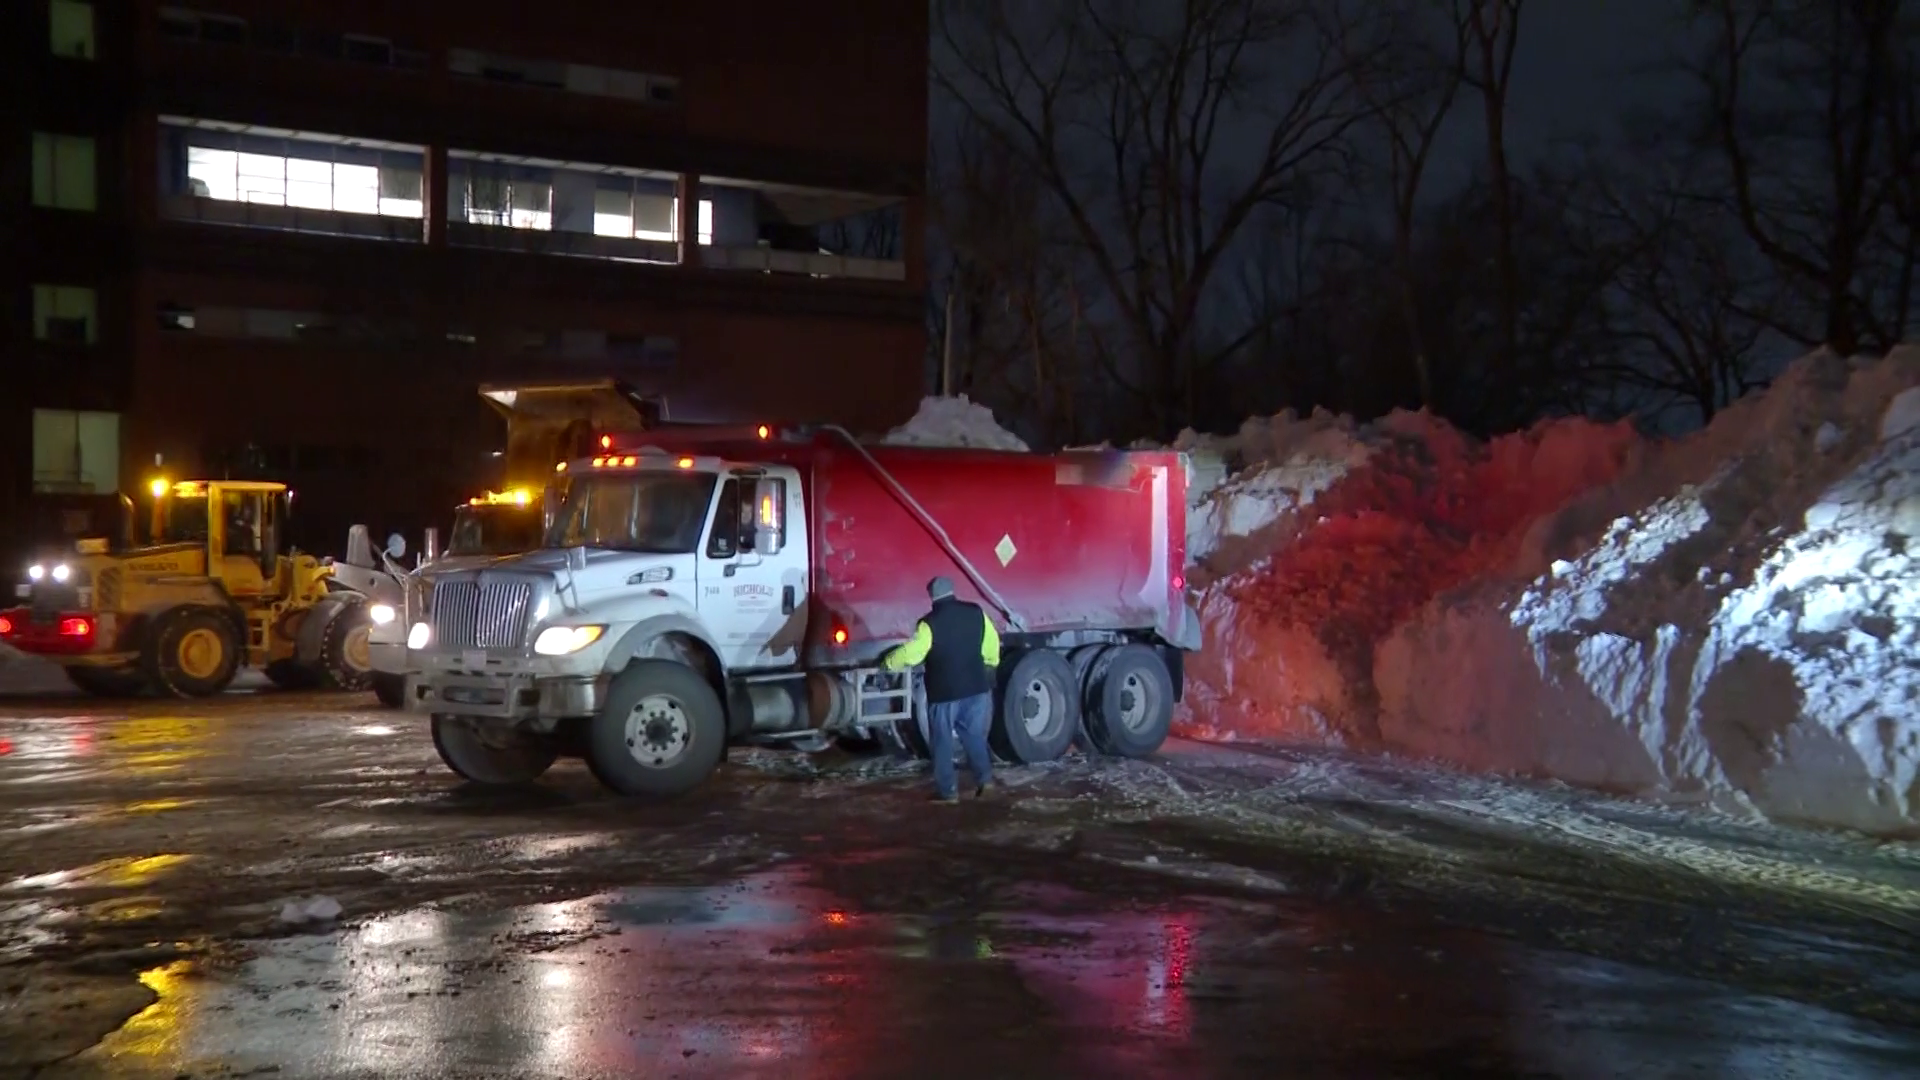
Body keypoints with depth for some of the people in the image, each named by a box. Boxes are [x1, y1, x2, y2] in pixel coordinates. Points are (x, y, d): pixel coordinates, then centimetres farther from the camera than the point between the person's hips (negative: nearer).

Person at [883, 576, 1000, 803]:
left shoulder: (930, 623, -15)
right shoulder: (976, 612, 0)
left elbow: (910, 654, -15)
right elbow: (992, 643, 11)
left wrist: (888, 663, 3)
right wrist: (990, 666, 28)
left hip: (944, 691, -5)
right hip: (975, 687, 5)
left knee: (942, 741, 6)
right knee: (973, 734, 19)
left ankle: (947, 791, 8)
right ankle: (984, 777, 12)